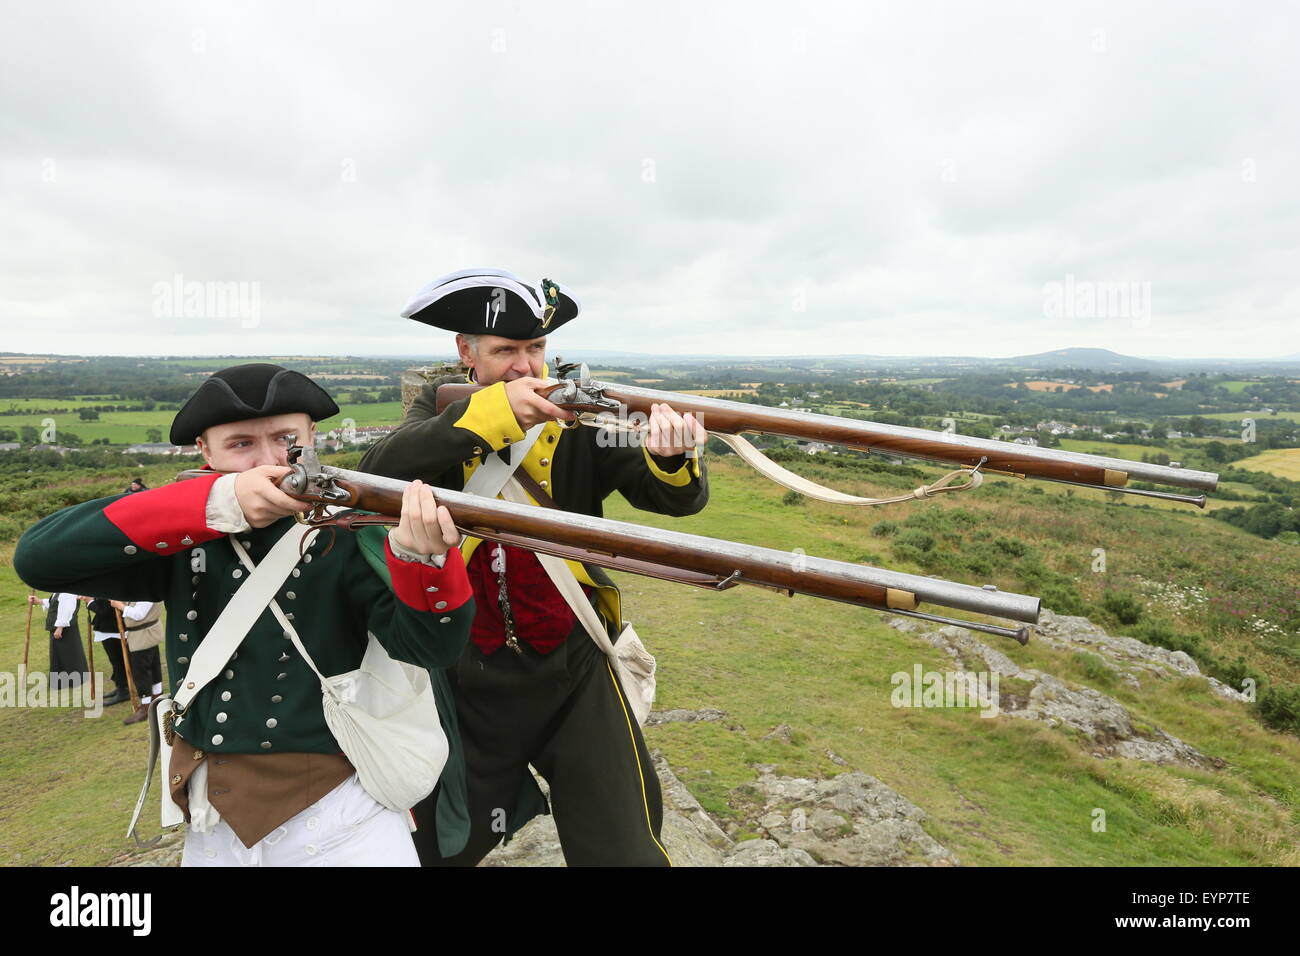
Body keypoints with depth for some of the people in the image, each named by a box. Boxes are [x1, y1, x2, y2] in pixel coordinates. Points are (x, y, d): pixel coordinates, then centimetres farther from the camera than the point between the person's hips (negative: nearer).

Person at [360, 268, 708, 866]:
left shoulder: (578, 419, -7)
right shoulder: (441, 409, -2)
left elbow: (680, 498, -14)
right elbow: (379, 473, -22)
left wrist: (672, 457, -38)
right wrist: (489, 412, -34)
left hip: (571, 676, -1)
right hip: (467, 677, 2)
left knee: (626, 851, 3)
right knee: (437, 848, 22)